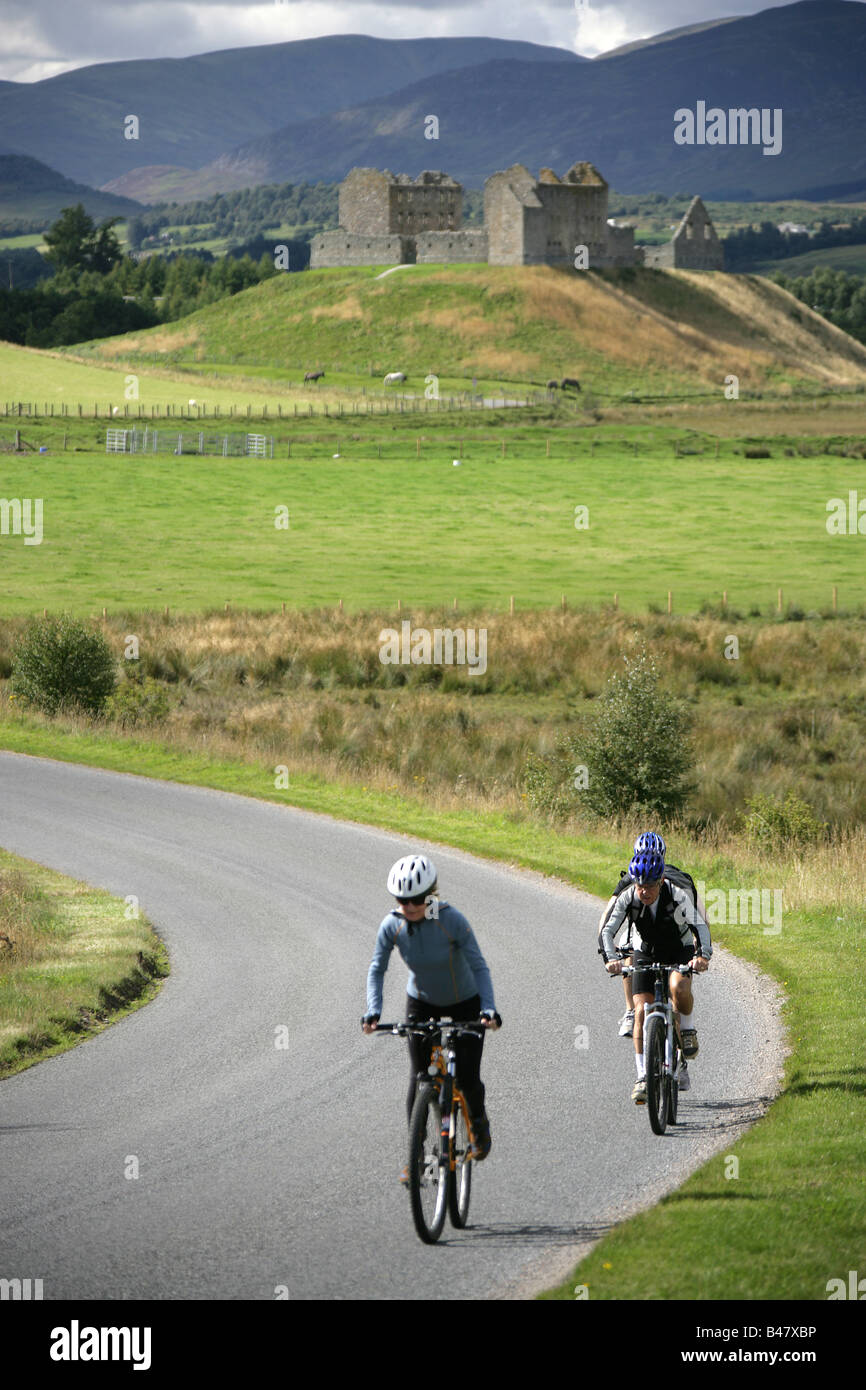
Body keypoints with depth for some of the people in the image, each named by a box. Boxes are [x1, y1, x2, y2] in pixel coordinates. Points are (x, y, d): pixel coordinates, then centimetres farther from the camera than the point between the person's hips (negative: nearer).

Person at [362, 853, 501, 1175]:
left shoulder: (452, 920, -30)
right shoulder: (392, 925, -21)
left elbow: (479, 966, -26)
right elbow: (377, 969, -12)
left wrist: (489, 1008, -38)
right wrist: (373, 1011, -26)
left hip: (465, 1003, -2)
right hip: (422, 1003, 2)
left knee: (467, 1080, -4)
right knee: (418, 1078, -6)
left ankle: (479, 1120, 30)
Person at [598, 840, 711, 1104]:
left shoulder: (677, 895, -29)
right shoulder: (627, 898, -23)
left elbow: (700, 925, -36)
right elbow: (607, 931, -29)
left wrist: (703, 955, -55)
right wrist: (611, 958, -48)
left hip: (680, 950, -2)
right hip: (646, 954, 2)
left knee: (679, 987, -35)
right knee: (641, 1011, -13)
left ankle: (688, 1030, -4)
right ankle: (643, 1078, -7)